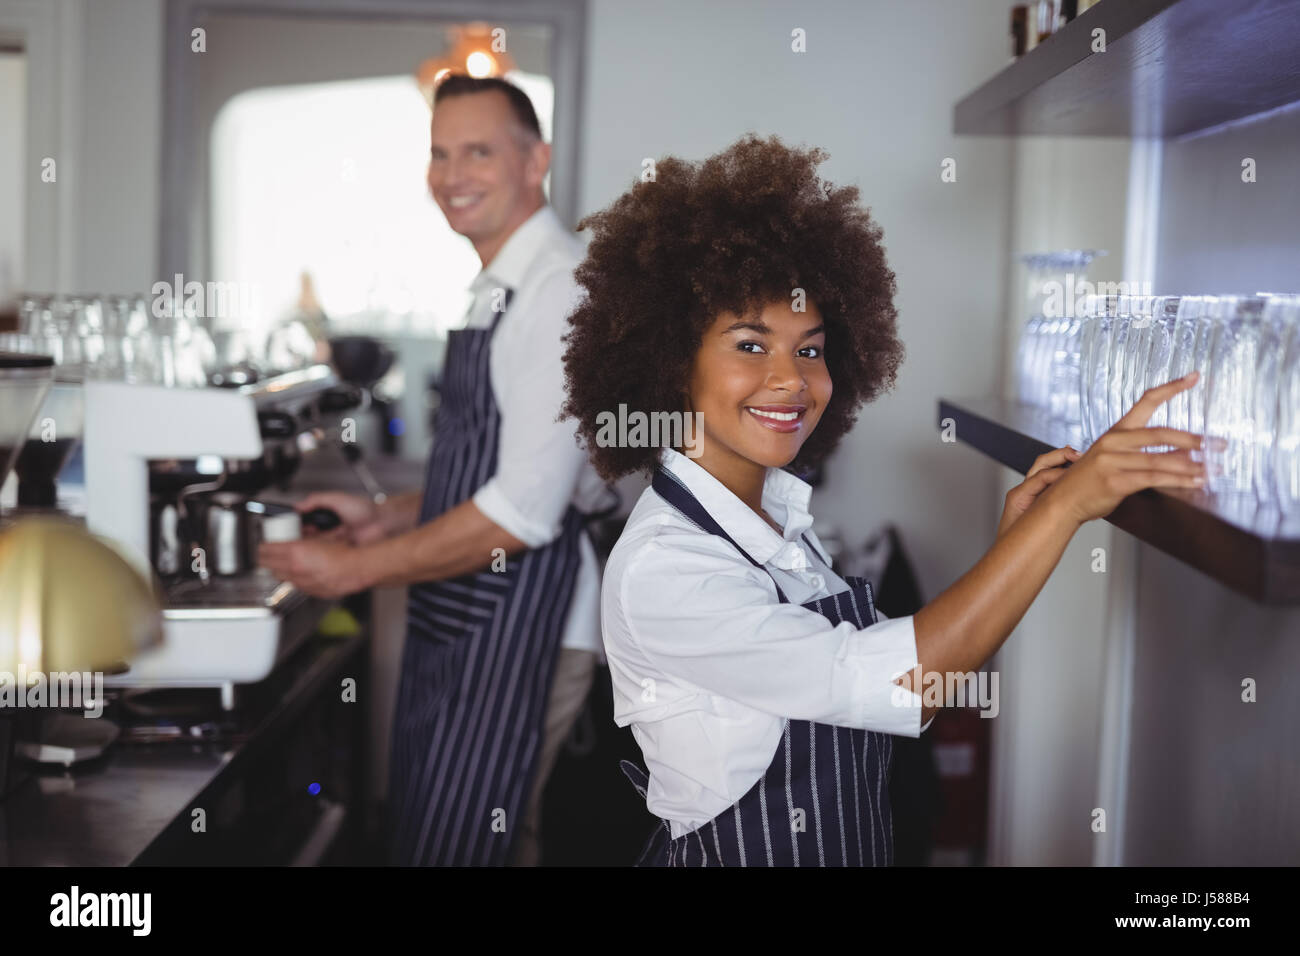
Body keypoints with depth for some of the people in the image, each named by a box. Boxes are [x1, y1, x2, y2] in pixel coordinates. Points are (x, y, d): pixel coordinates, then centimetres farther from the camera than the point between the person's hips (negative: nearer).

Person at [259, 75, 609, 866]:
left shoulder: (561, 287, -17)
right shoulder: (499, 288, 14)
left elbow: (524, 509, -23)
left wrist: (361, 568, -14)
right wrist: (387, 519, 11)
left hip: (521, 628, -9)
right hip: (461, 624, 9)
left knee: (452, 848, -2)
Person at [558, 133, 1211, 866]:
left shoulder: (784, 511, -1)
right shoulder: (660, 566, -25)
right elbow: (902, 684, -31)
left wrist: (1010, 537, -8)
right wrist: (1068, 501, -31)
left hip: (854, 846, 7)